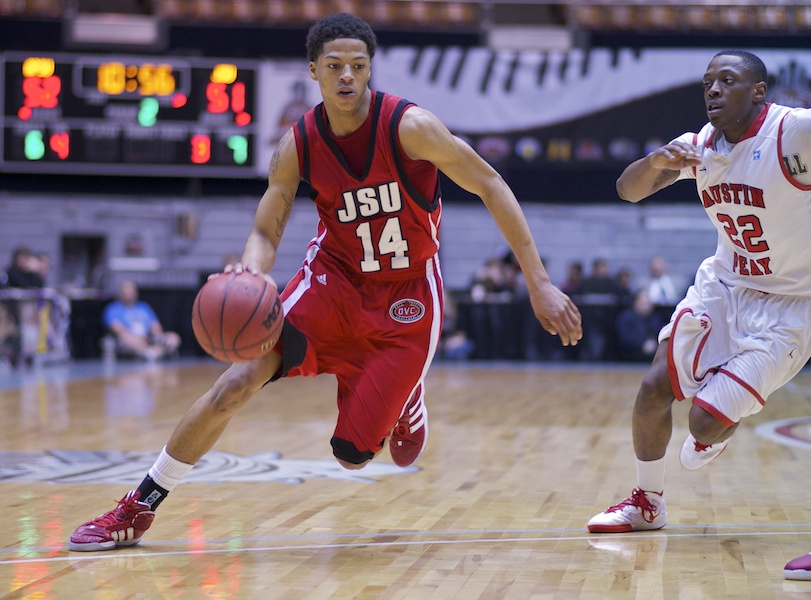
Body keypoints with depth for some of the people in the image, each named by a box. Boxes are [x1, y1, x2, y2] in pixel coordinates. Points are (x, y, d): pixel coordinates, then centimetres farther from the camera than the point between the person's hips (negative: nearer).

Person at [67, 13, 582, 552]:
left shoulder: (409, 127, -21)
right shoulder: (299, 146, -10)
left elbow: (491, 186, -13)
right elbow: (266, 231, -3)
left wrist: (540, 283, -15)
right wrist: (251, 272, -30)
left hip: (407, 302, -2)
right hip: (333, 279, 2)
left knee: (353, 456, -6)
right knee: (238, 382, -19)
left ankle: (404, 403, 31)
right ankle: (139, 508, -7)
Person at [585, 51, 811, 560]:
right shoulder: (699, 146, -1)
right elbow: (630, 190, -3)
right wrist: (658, 161, -25)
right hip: (724, 285, 6)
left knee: (706, 425, -12)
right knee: (654, 391, 0)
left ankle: (725, 428, 28)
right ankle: (648, 503, 24)